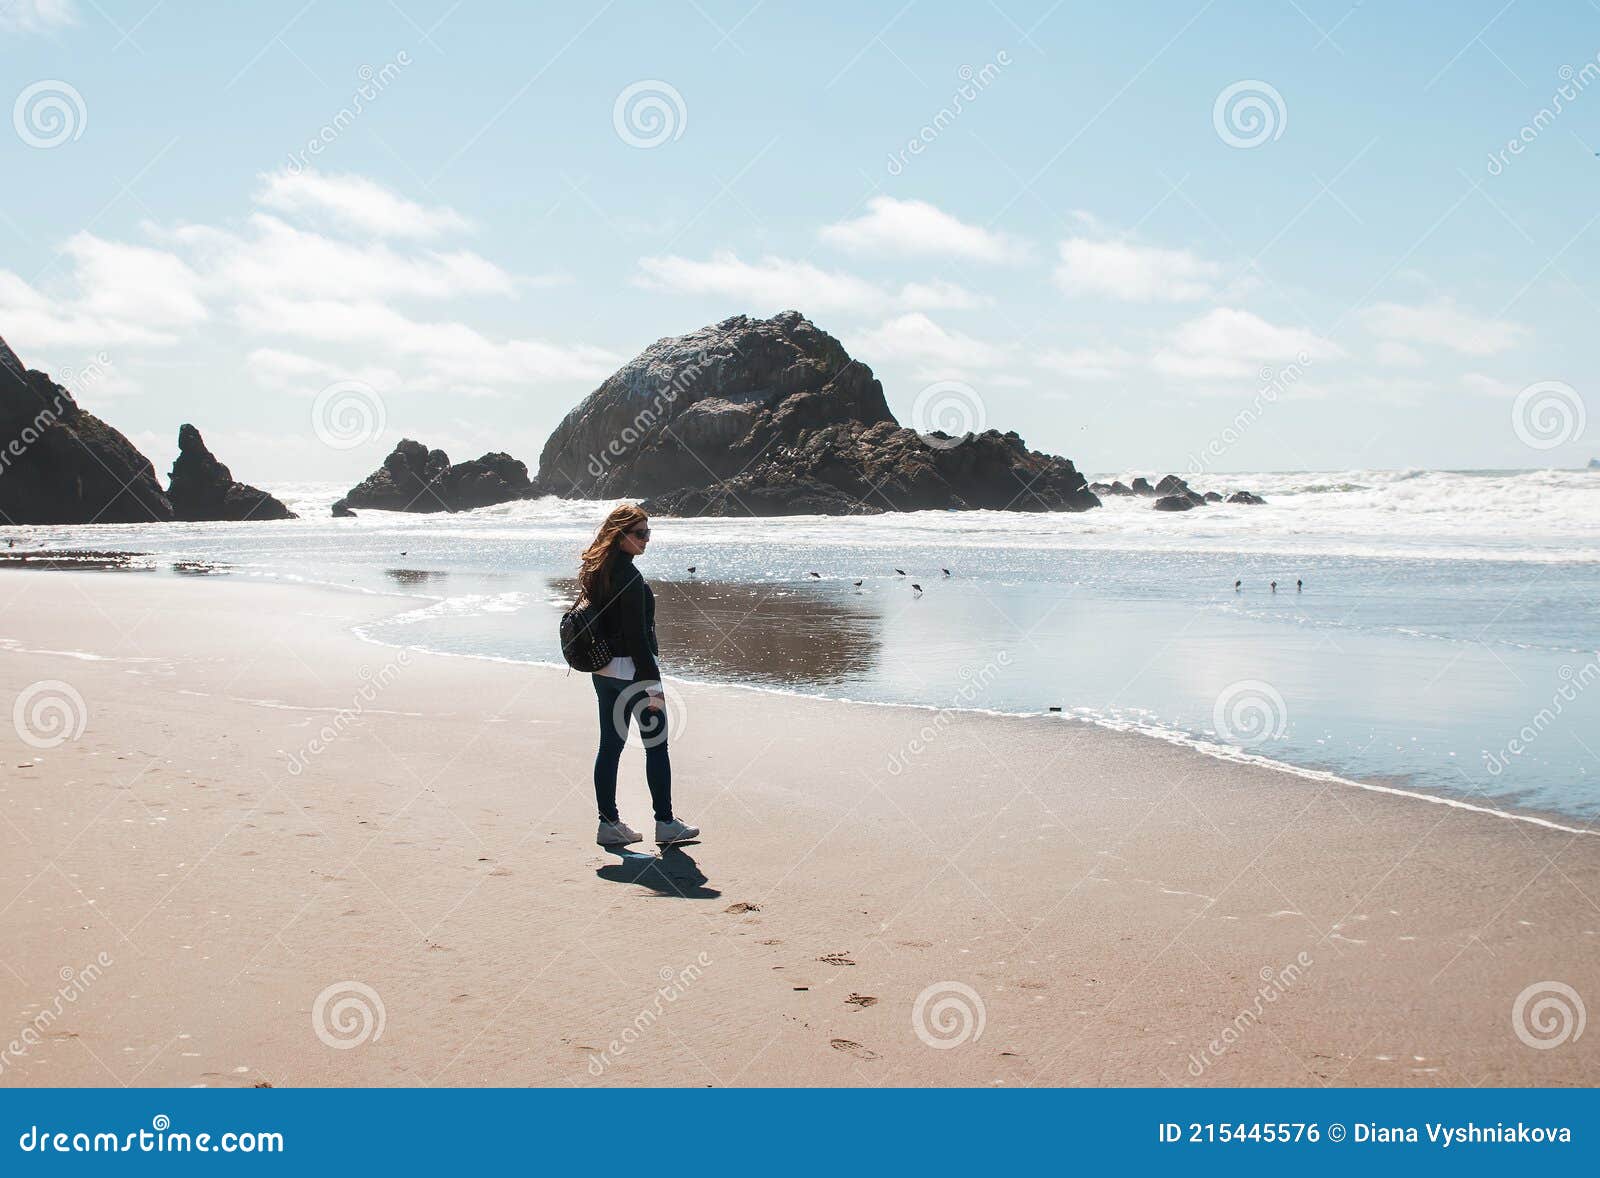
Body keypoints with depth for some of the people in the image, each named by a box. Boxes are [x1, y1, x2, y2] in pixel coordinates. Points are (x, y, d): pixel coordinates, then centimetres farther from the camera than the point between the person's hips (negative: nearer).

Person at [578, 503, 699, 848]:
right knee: (656, 745, 3)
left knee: (610, 745, 11)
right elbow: (636, 634, -21)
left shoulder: (596, 570, 10)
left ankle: (609, 823, 14)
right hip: (631, 671, -9)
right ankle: (666, 824, 9)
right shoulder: (627, 575, -19)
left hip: (603, 671, 9)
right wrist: (652, 683, -18)